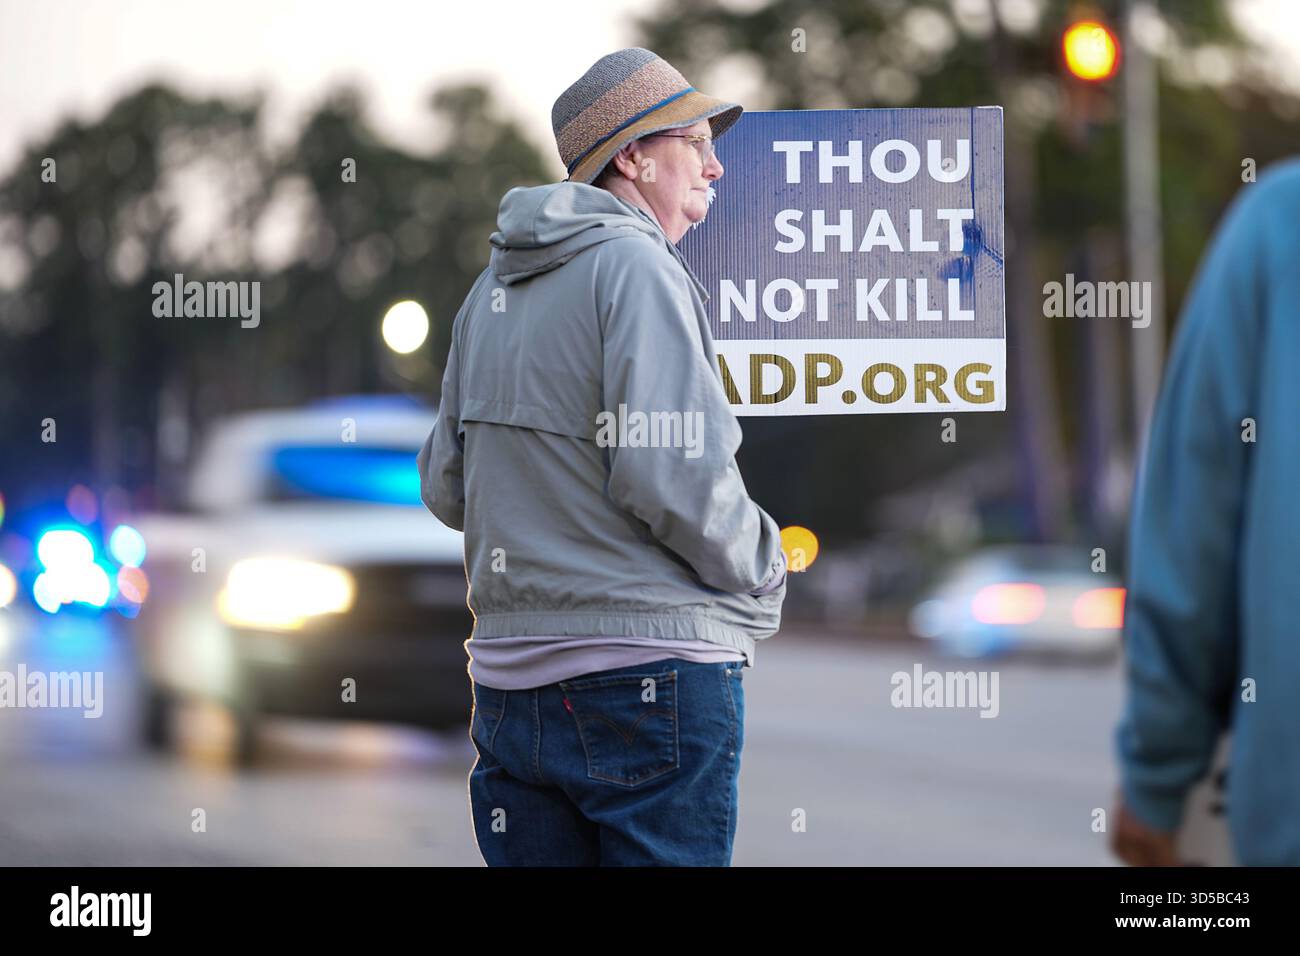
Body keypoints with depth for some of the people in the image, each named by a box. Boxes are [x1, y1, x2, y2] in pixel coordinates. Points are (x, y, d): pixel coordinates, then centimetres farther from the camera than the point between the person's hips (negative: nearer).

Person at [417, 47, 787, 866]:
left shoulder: (494, 285, 15)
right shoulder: (636, 266, -11)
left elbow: (446, 485, 17)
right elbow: (674, 475, -19)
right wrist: (762, 574, -3)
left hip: (512, 678, 8)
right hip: (652, 674, -8)